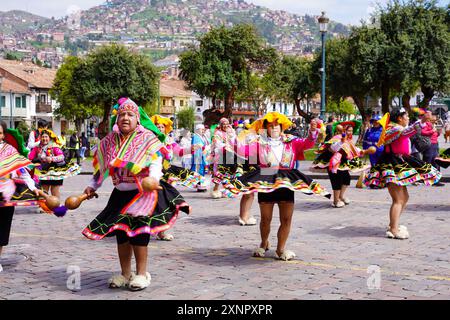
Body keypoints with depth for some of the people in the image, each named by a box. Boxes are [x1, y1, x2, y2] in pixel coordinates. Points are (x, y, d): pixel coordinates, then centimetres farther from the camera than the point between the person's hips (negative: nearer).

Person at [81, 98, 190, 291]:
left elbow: (156, 162, -18)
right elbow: (101, 166, 19)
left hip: (142, 193, -5)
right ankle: (125, 274, 22)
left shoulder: (148, 139, -6)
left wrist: (153, 178, -36)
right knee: (121, 232, 8)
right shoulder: (109, 141, 9)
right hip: (120, 195, 6)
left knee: (138, 231, -10)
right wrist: (92, 186, 19)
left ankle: (142, 274, 4)